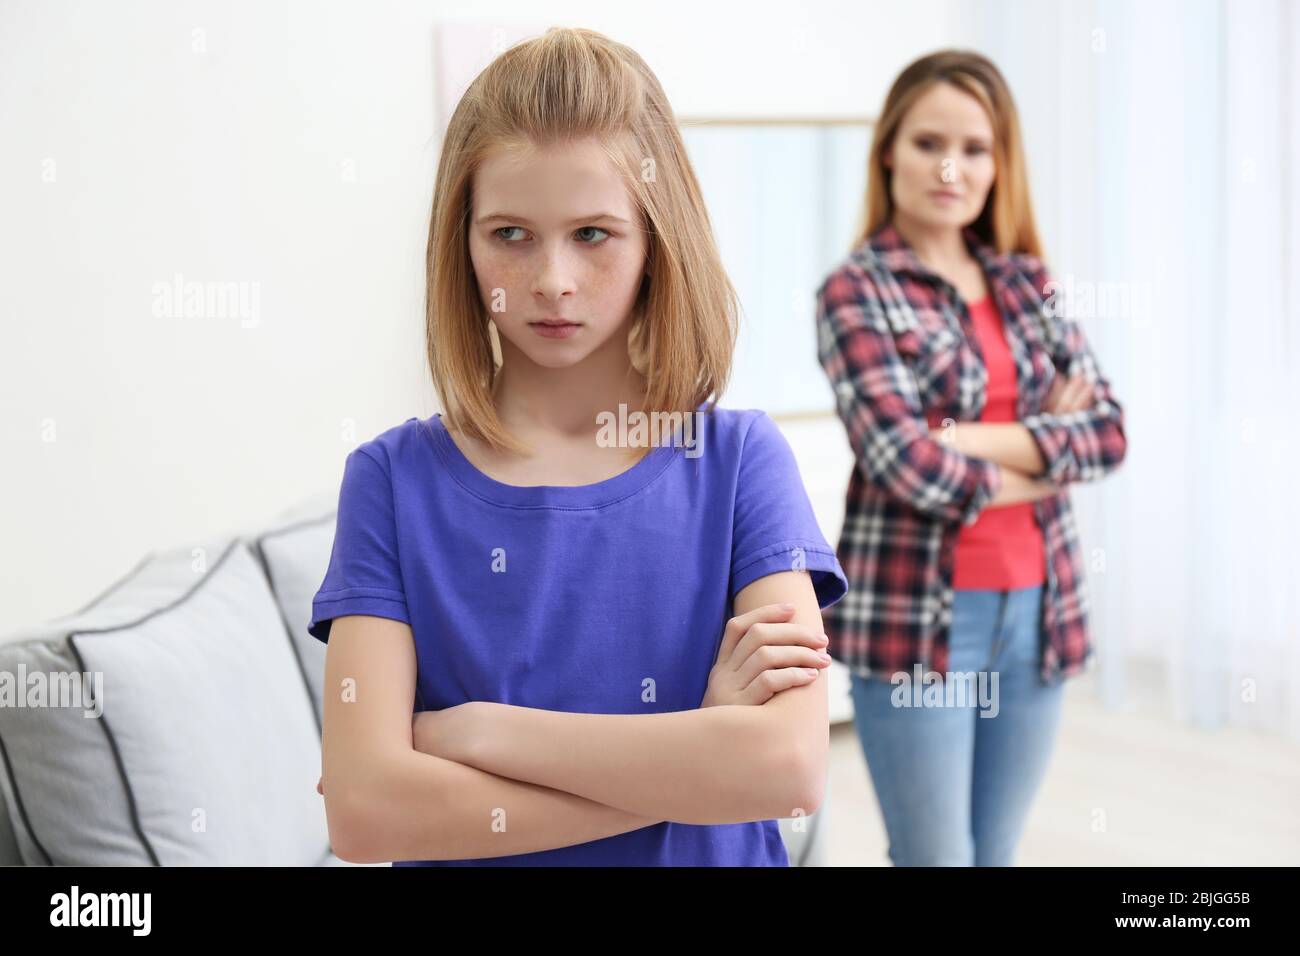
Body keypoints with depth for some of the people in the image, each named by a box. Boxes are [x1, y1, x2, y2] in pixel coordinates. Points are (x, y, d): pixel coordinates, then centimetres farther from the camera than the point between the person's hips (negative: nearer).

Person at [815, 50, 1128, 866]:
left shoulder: (1028, 281, 10)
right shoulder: (856, 292, -6)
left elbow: (1108, 433, 0)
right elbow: (906, 463, -18)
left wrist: (976, 439, -14)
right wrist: (1043, 450, -5)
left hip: (1035, 609, 5)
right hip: (917, 613, -5)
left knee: (997, 854, 13)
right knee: (935, 857, 2)